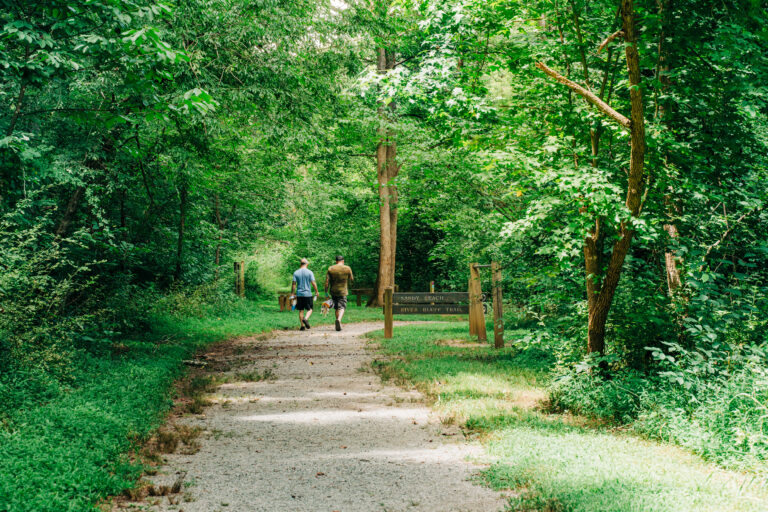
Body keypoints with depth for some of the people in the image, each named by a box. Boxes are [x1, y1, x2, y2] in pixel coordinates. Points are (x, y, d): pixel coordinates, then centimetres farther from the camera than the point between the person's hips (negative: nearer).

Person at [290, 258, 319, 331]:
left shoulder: (296, 273, 3)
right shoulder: (309, 272, -5)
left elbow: (293, 284, 0)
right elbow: (313, 283, -8)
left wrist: (292, 295, 4)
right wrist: (317, 292, 4)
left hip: (299, 294, 3)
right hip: (307, 294, -3)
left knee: (301, 310, 8)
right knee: (309, 309, 6)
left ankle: (302, 325, 6)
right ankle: (306, 319, -20)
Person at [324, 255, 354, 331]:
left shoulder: (330, 268, 0)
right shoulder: (347, 268, -3)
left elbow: (327, 281, -5)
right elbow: (351, 280, 8)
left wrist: (326, 292, 0)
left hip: (333, 291, 2)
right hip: (342, 291, -2)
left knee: (336, 308, 14)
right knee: (342, 307, -2)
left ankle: (338, 325, 19)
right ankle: (339, 319, -31)